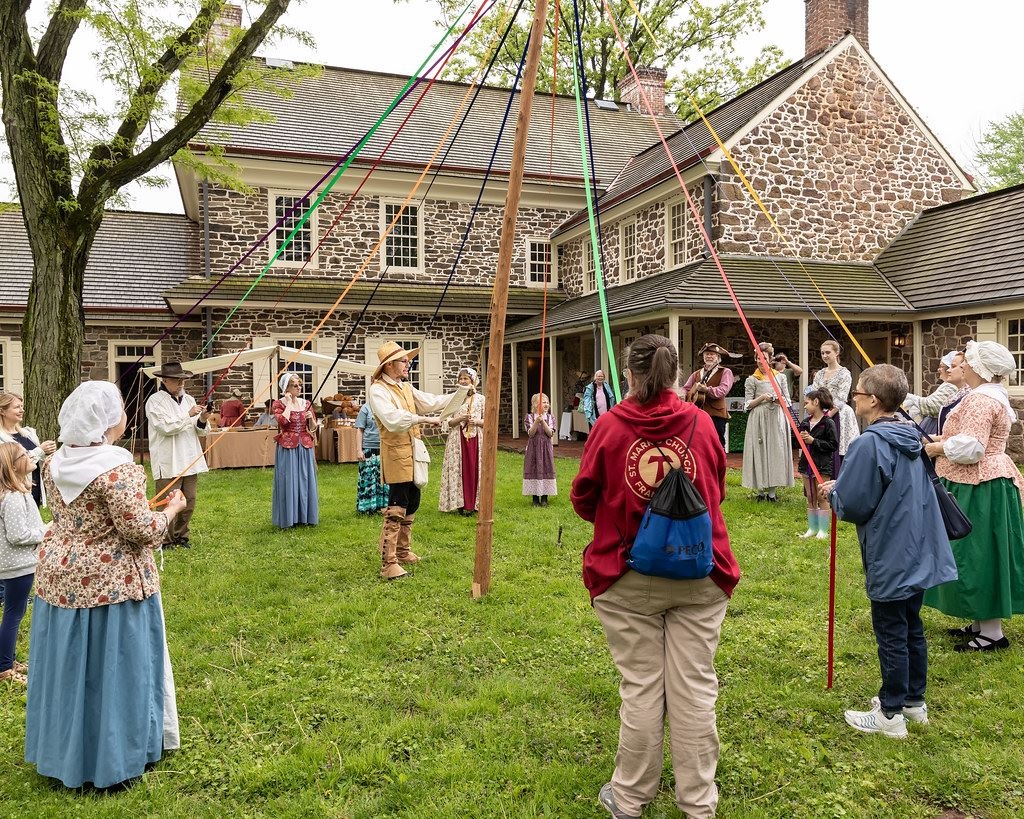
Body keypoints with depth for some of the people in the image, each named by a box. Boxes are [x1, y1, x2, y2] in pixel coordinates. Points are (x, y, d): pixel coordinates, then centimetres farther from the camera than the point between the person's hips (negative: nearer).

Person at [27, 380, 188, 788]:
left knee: (69, 669, 19)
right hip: (111, 584, -7)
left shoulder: (55, 463, 1)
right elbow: (141, 530, -21)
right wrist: (172, 508, -5)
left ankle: (65, 753, 36)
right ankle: (115, 758, 22)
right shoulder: (116, 469, -23)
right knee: (110, 669, 8)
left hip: (60, 577, 7)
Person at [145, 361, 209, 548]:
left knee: (189, 502, 11)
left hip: (190, 461, 6)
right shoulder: (155, 401, -4)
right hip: (168, 463, -6)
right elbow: (166, 427, -16)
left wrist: (202, 420, -7)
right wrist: (188, 415, -18)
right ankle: (165, 540, 10)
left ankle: (181, 536, 25)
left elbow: (200, 431, 14)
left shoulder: (188, 399, 14)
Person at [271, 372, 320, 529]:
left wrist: (311, 418, -9)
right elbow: (282, 421, -22)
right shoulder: (279, 404, -3)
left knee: (305, 480, 8)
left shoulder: (306, 403, 9)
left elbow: (313, 428, 11)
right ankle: (287, 517, 10)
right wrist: (289, 403, -13)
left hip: (305, 447, 4)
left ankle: (305, 516, 18)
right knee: (288, 481, 0)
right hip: (287, 447, -4)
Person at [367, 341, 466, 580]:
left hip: (413, 453, 9)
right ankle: (388, 564, -7)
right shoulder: (377, 390, -11)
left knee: (411, 506, 16)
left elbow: (433, 402, 12)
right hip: (395, 454, -9)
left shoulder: (406, 388, 15)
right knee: (396, 510, -10)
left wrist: (462, 392, 6)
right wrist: (423, 419, -28)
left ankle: (404, 552, 30)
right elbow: (392, 419, -25)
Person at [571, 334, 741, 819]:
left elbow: (583, 500, 0)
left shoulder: (611, 425, -7)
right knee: (695, 687, 10)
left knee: (642, 688, 9)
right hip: (699, 576, 2)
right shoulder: (702, 423, 0)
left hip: (628, 579, -1)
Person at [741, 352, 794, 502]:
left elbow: (787, 401, 13)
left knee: (777, 451, -1)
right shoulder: (752, 380, 5)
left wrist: (778, 399, -8)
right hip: (759, 419, -2)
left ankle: (772, 492, 5)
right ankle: (760, 491, 4)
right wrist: (762, 398, -12)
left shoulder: (780, 377, 12)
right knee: (760, 452, -4)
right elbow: (748, 404, 2)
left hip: (777, 419, 2)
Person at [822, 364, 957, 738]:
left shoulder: (870, 444, -22)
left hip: (890, 559, -9)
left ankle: (891, 714, 15)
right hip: (918, 553, 9)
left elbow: (853, 505, -21)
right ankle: (914, 701, 33)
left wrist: (832, 491, 0)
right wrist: (842, 486, 14)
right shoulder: (910, 438, 6)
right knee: (912, 627, 19)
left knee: (891, 634, 3)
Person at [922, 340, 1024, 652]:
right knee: (981, 556, 16)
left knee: (977, 556, -4)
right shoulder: (992, 395, 15)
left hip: (978, 489, -11)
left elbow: (969, 448, -27)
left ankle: (992, 632, 5)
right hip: (984, 484, 11)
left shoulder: (980, 399, -19)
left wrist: (937, 448, -11)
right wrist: (945, 441, 8)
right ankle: (982, 622, 26)